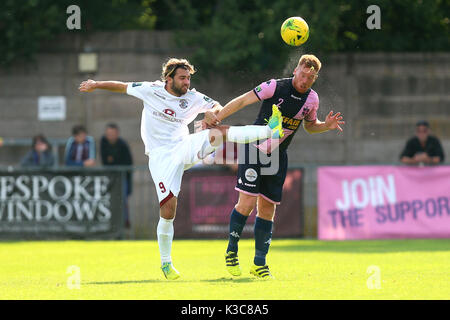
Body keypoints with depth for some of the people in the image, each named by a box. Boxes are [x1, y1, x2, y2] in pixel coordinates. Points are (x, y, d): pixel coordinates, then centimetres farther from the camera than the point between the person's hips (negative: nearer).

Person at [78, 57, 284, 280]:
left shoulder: (193, 98, 4)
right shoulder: (150, 90, 0)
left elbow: (218, 107, 9)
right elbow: (123, 87, 13)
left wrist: (212, 113, -15)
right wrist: (95, 85, 19)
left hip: (183, 149, 3)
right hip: (161, 157, -3)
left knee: (218, 132, -23)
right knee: (168, 211, -13)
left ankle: (270, 131, -35)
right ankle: (165, 263, 2)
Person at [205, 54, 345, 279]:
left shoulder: (312, 99, 1)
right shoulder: (275, 87, -14)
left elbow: (309, 125, 19)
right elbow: (242, 101, -13)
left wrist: (326, 125, -2)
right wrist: (216, 118, -21)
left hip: (277, 157, 4)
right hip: (254, 149, -4)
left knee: (267, 208, 4)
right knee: (247, 202, -13)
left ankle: (259, 263, 13)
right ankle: (231, 251, 7)